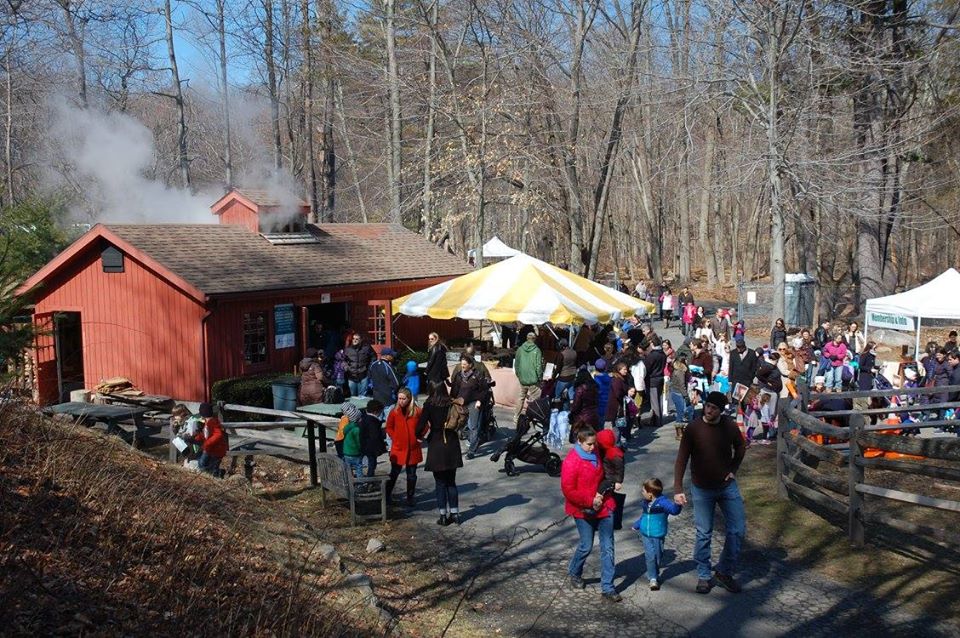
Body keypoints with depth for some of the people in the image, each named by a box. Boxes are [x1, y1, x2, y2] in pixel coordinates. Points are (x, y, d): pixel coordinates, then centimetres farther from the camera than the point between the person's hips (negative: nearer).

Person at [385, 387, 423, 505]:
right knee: (394, 473, 4)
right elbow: (389, 427, 9)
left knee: (412, 475, 10)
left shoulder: (418, 411, -6)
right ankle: (386, 496, 15)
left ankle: (410, 498, 21)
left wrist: (418, 436, -3)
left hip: (413, 449, 1)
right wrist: (394, 438, -1)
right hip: (398, 448, 0)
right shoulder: (394, 412, -4)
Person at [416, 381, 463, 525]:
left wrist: (420, 436, 3)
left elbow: (421, 426, -15)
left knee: (440, 483, 7)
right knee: (451, 482, 16)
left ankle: (443, 515, 9)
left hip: (436, 447, -3)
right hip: (452, 445, 3)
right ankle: (454, 513, 17)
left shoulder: (429, 405, -11)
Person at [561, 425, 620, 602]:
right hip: (583, 510, -5)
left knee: (607, 547, 2)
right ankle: (574, 573, 35)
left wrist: (602, 493, 4)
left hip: (603, 506, 5)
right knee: (586, 546, 5)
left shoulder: (596, 454, 3)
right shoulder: (571, 461, -17)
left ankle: (607, 588, 7)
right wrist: (590, 501, -17)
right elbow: (568, 490, -18)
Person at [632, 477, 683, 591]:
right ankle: (653, 578, 2)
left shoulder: (662, 502, -15)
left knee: (658, 556, 8)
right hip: (646, 534, 4)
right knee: (650, 556, -5)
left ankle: (655, 574, 29)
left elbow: (673, 510, -26)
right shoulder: (646, 503, 5)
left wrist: (678, 505, -47)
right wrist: (637, 525, 30)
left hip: (658, 535, -4)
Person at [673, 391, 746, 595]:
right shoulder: (693, 428, -16)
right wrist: (678, 490, -18)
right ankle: (703, 576, 20)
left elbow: (740, 447, 13)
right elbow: (682, 459, -13)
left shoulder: (730, 426, -8)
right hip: (702, 488, -3)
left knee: (738, 529, 3)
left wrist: (733, 469, 2)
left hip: (727, 486, 3)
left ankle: (724, 572, 20)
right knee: (704, 534, 5)